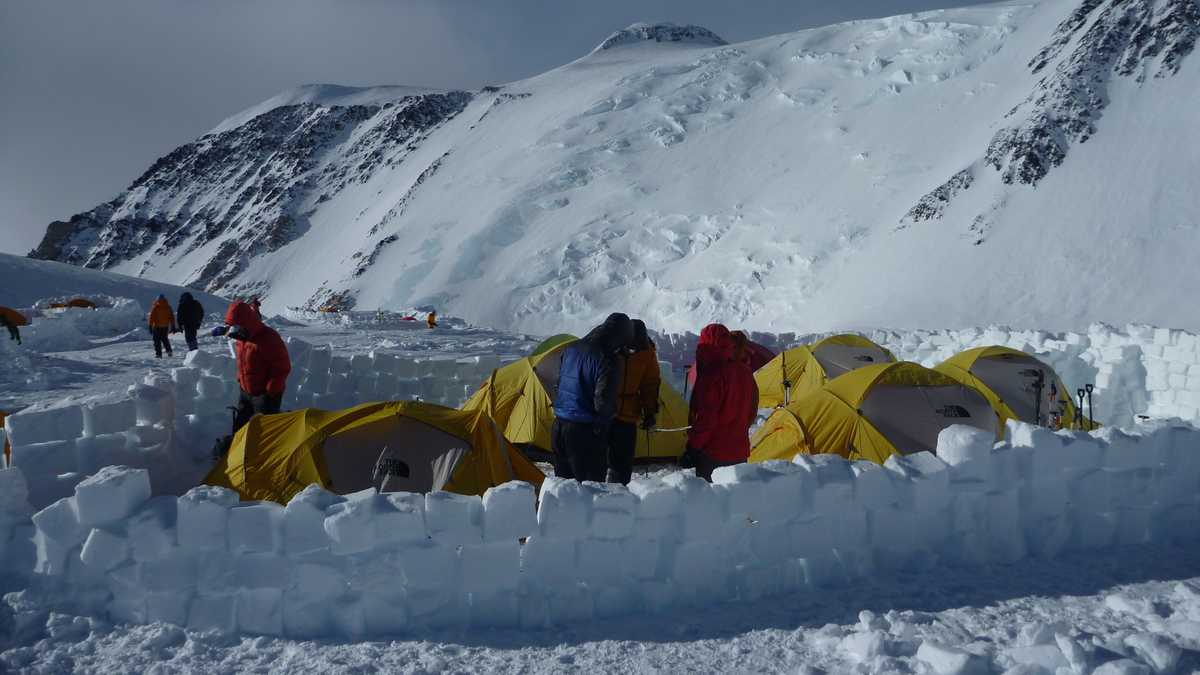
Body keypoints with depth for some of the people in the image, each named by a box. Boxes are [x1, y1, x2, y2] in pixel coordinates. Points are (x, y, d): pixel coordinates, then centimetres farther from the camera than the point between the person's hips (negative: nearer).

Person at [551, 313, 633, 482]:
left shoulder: (570, 349, 6)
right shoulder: (607, 361, -18)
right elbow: (603, 403, -20)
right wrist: (611, 413, 0)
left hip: (558, 427, 8)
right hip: (585, 432, -8)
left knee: (563, 480, 19)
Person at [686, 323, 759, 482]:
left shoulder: (713, 374, -18)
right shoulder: (745, 372, 6)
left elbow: (706, 417, -19)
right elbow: (752, 411, 15)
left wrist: (693, 445, -11)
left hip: (712, 451, -7)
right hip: (739, 450, 8)